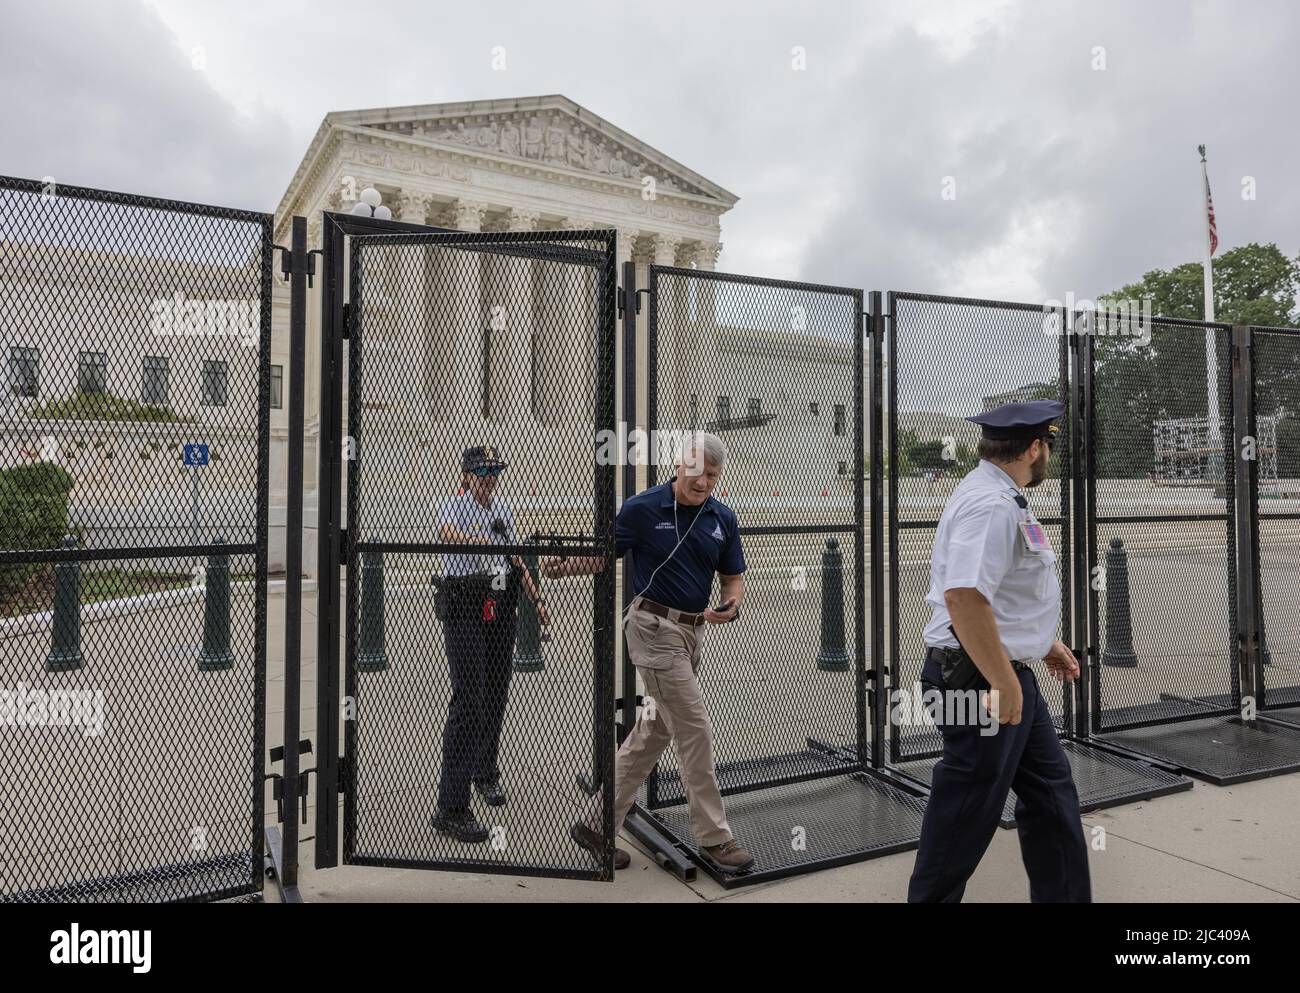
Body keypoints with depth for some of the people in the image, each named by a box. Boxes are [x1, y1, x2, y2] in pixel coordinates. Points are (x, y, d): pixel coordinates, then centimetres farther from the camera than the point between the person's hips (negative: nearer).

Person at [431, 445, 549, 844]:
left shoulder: (503, 509, 13)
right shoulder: (456, 506, -9)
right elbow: (446, 533, -33)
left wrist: (536, 597, 18)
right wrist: (483, 540, -51)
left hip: (501, 610, 7)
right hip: (464, 612, -7)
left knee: (496, 695, 15)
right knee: (469, 702, -11)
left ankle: (485, 771, 39)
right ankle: (451, 808, -4)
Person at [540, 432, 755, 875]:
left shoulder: (723, 518, 4)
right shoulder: (642, 509, -9)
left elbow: (733, 578, 9)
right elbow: (602, 556, -2)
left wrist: (730, 606, -12)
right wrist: (564, 566, -20)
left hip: (693, 631, 7)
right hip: (654, 626, -7)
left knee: (654, 731, 12)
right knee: (695, 730, -5)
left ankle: (596, 825, 25)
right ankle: (714, 838, 11)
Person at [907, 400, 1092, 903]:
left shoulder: (1000, 496, 13)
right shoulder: (991, 504, -22)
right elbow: (964, 597, -32)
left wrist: (1044, 641, 27)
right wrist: (1005, 685, -27)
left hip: (1007, 673, 11)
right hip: (980, 678, -11)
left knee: (1051, 792, 20)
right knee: (966, 814, 2)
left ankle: (1064, 895, 36)